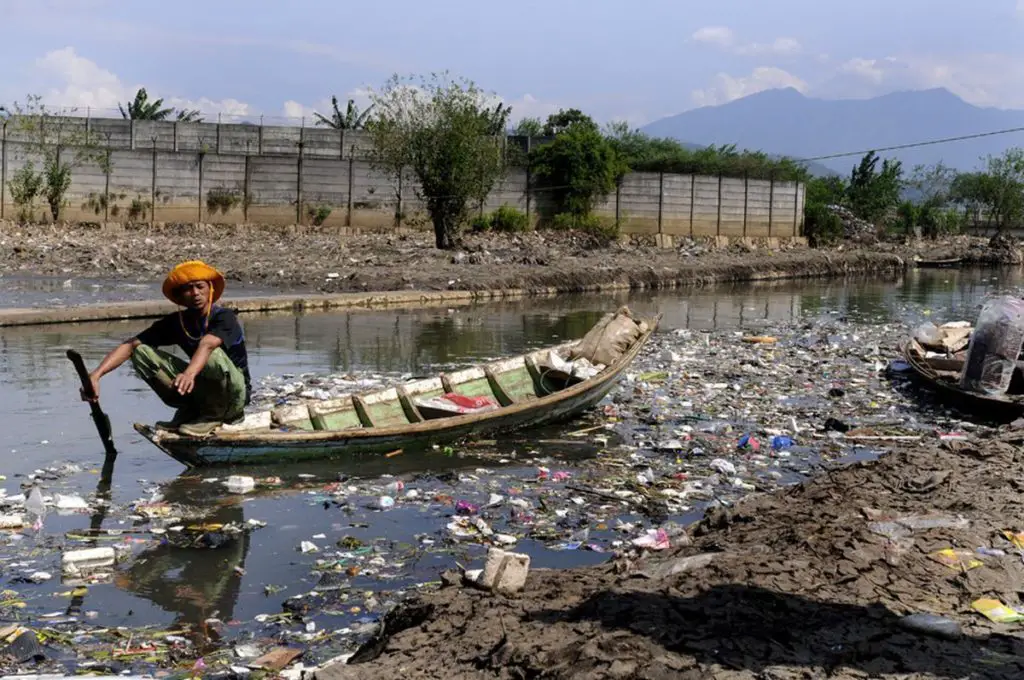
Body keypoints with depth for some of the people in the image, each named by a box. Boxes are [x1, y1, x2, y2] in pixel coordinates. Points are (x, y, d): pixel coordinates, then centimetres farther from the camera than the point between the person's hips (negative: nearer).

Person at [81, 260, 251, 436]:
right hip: (201, 391, 5)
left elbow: (207, 345, -41)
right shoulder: (177, 321, -5)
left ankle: (214, 416, -10)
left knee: (214, 355, -37)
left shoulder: (224, 317, -19)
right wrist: (96, 374, -27)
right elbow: (130, 345, -12)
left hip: (235, 396, -5)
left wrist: (189, 373, -62)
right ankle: (189, 411, 0)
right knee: (142, 352, -8)